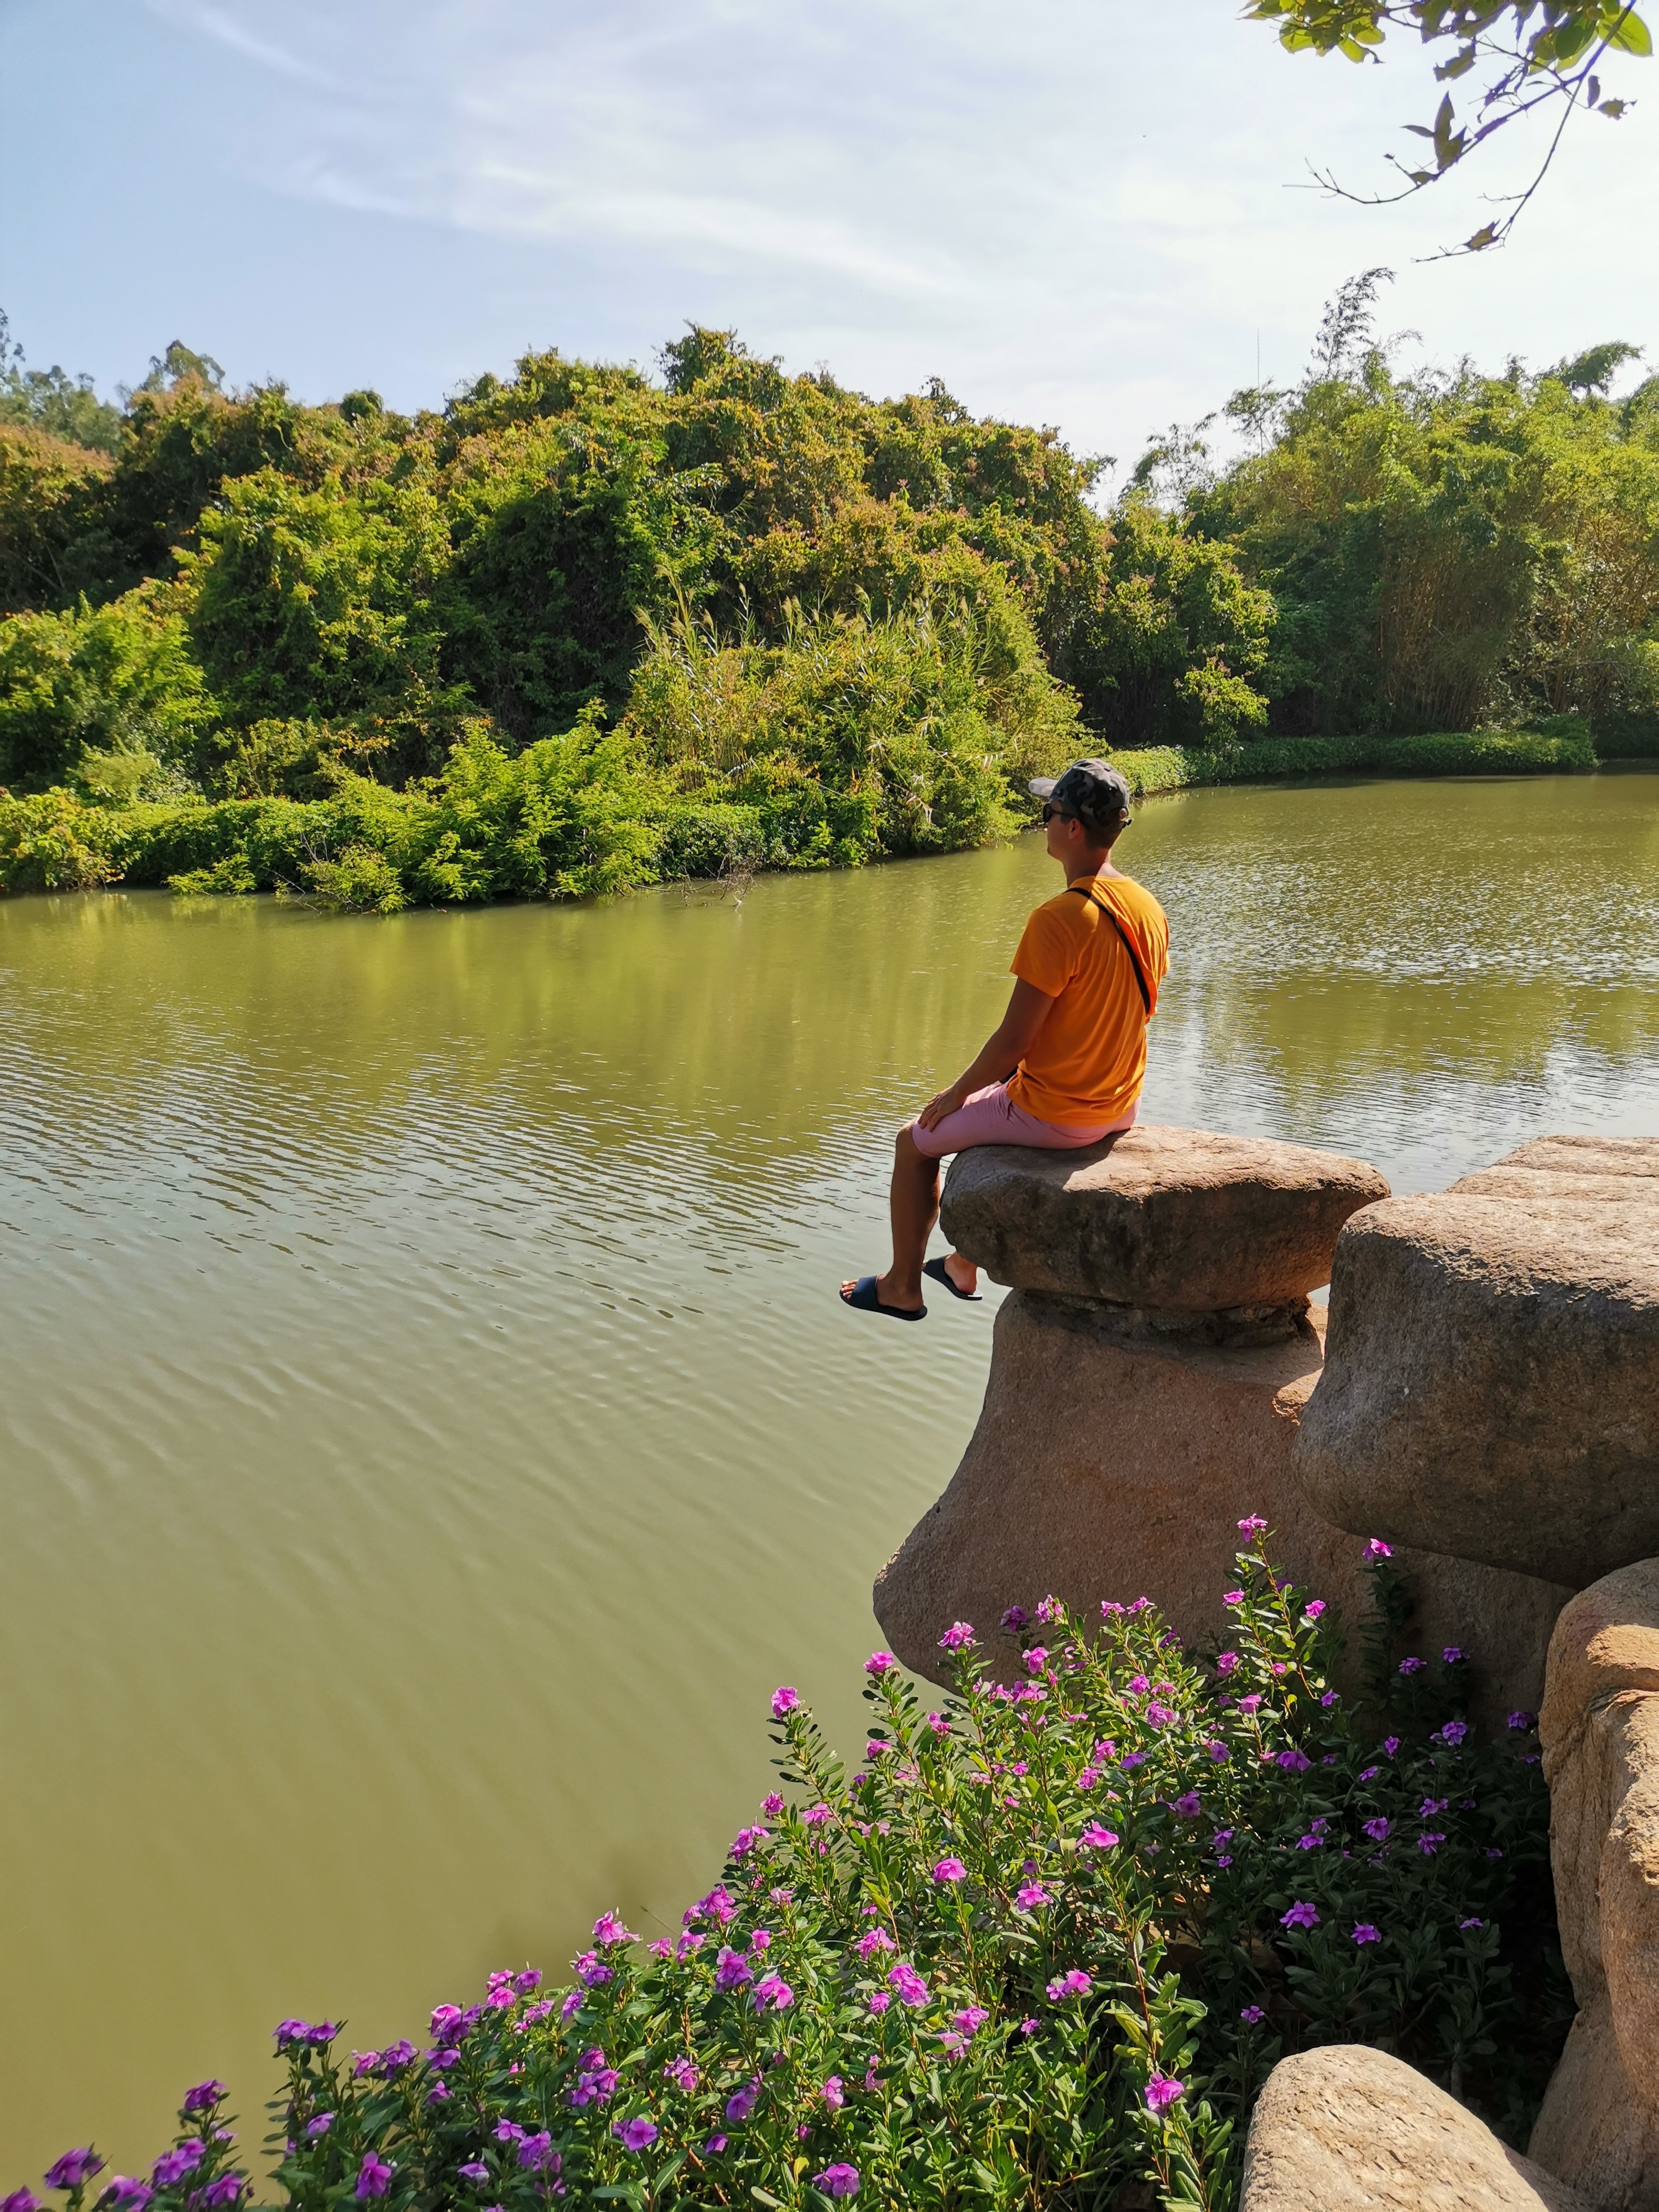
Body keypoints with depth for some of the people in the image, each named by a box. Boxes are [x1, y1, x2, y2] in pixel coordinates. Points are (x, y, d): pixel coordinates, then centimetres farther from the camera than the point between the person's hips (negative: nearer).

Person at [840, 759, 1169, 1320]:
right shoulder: (1149, 910, -1)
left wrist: (955, 1094, -6)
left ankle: (902, 1287, 27)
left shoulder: (1059, 919, -27)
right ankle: (965, 1264, 43)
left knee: (915, 1141, 14)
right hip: (1120, 1106, 8)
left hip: (1055, 1114, -8)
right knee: (986, 1111, 34)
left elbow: (1013, 1041, -24)